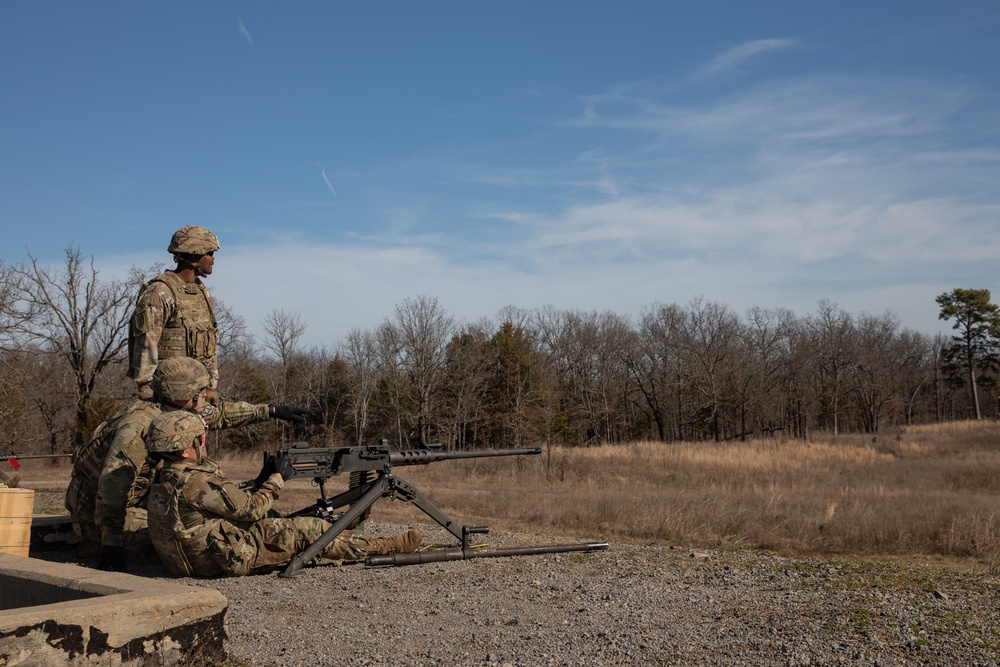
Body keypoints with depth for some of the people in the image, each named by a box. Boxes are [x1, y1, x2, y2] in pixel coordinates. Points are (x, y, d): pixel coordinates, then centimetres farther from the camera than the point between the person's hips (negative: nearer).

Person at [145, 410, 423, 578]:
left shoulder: (163, 483, 5)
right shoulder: (196, 482, -25)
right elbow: (251, 508, -14)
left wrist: (260, 480, 8)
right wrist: (276, 481, 2)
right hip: (230, 561, -9)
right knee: (310, 528, -2)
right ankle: (385, 546, 10)